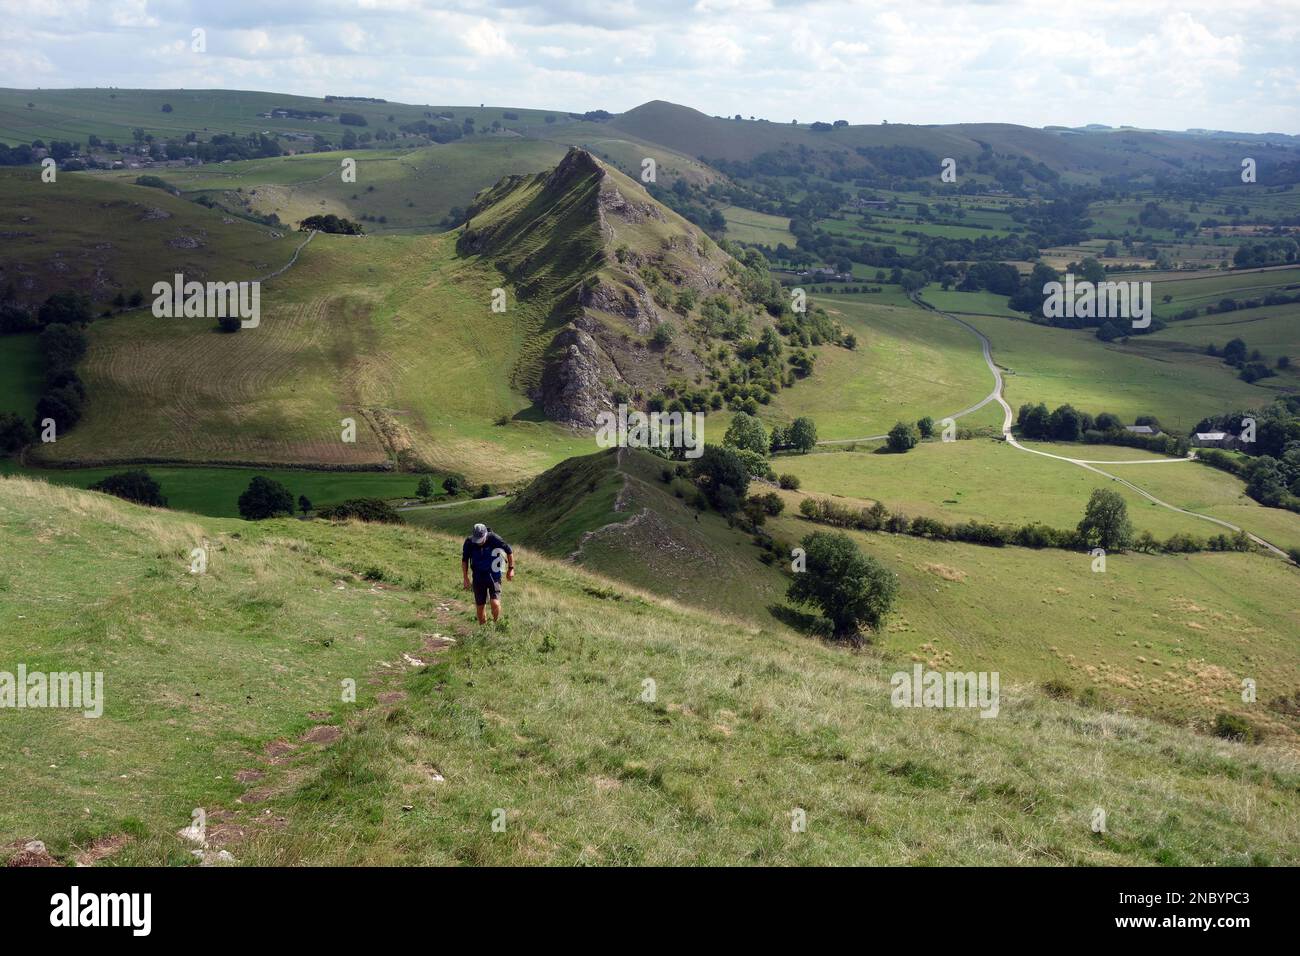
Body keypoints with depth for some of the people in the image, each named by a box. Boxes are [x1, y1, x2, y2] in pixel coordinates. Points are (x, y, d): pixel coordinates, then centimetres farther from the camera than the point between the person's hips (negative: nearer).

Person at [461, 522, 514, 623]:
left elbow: (509, 551, -2)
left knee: (495, 604, -16)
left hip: (494, 576, -2)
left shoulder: (494, 539, -19)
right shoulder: (469, 542, -13)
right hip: (478, 578, 2)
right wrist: (466, 578, 3)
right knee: (480, 606, 5)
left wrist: (511, 569, 3)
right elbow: (464, 560, 4)